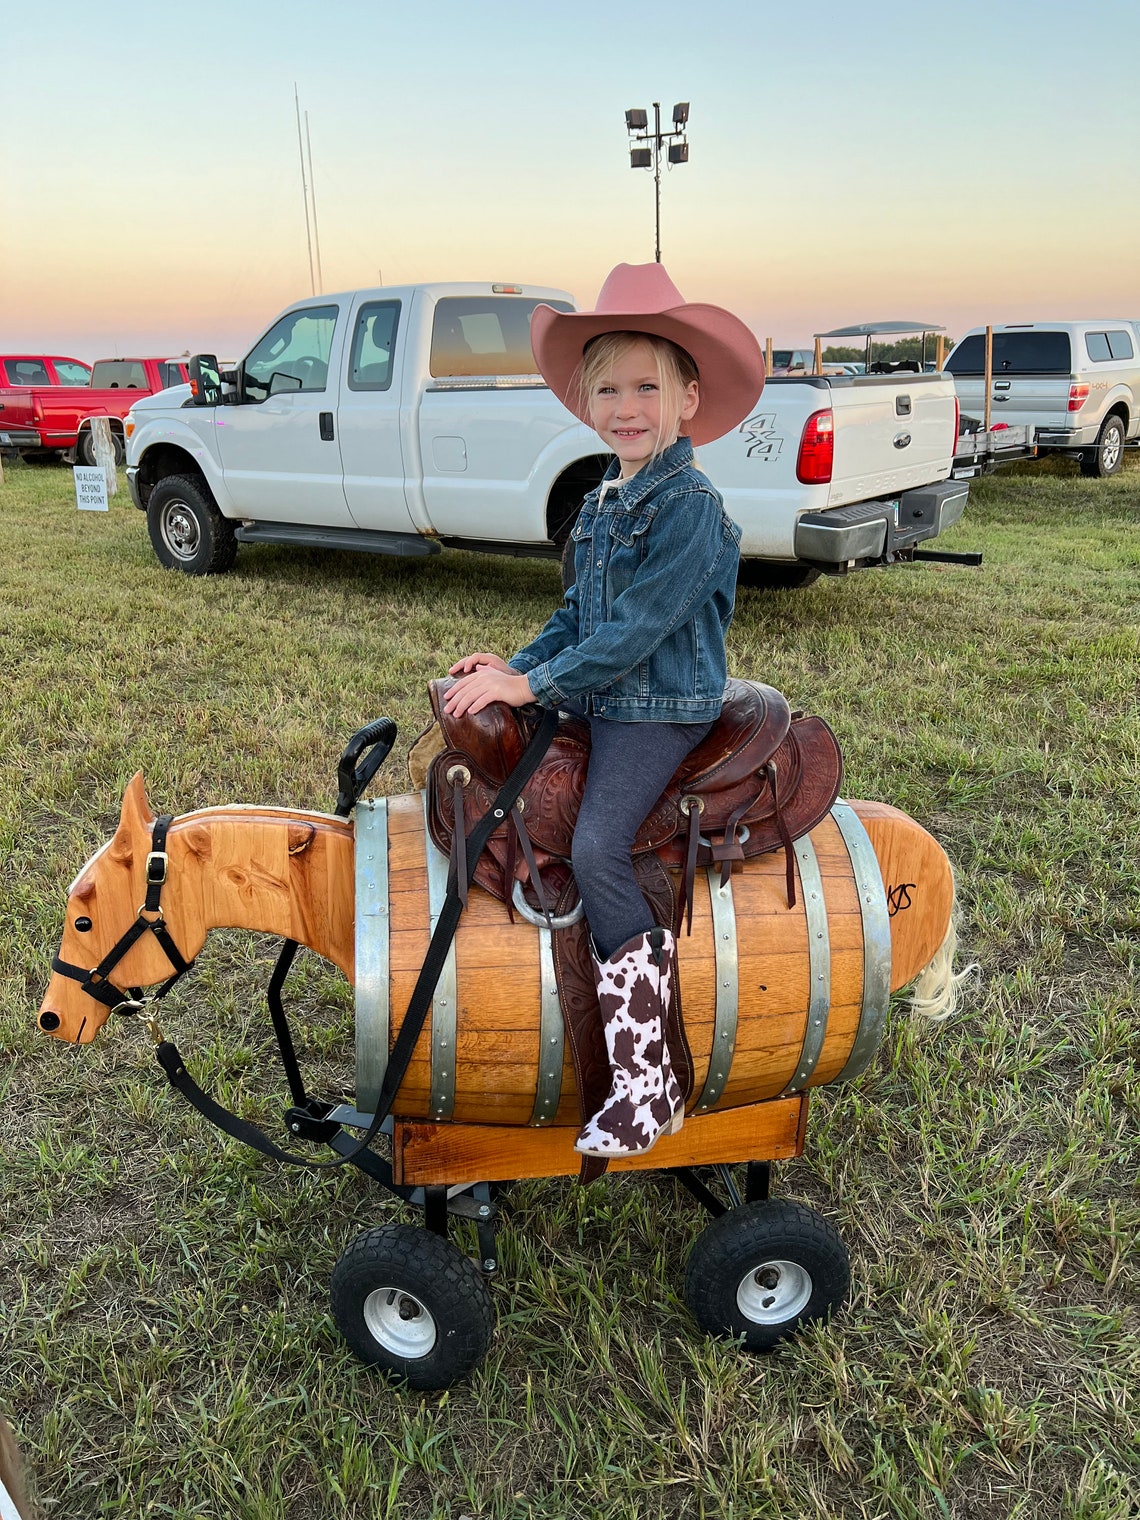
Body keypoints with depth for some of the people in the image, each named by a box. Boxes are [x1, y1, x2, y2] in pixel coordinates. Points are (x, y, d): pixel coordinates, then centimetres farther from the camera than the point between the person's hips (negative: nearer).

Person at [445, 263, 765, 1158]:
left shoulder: (690, 506, -16)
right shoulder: (602, 503, 12)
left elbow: (637, 629, -22)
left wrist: (533, 685, -19)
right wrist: (518, 666, 5)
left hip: (661, 709, -10)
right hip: (598, 702, 10)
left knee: (597, 849, -26)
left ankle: (649, 1086, -18)